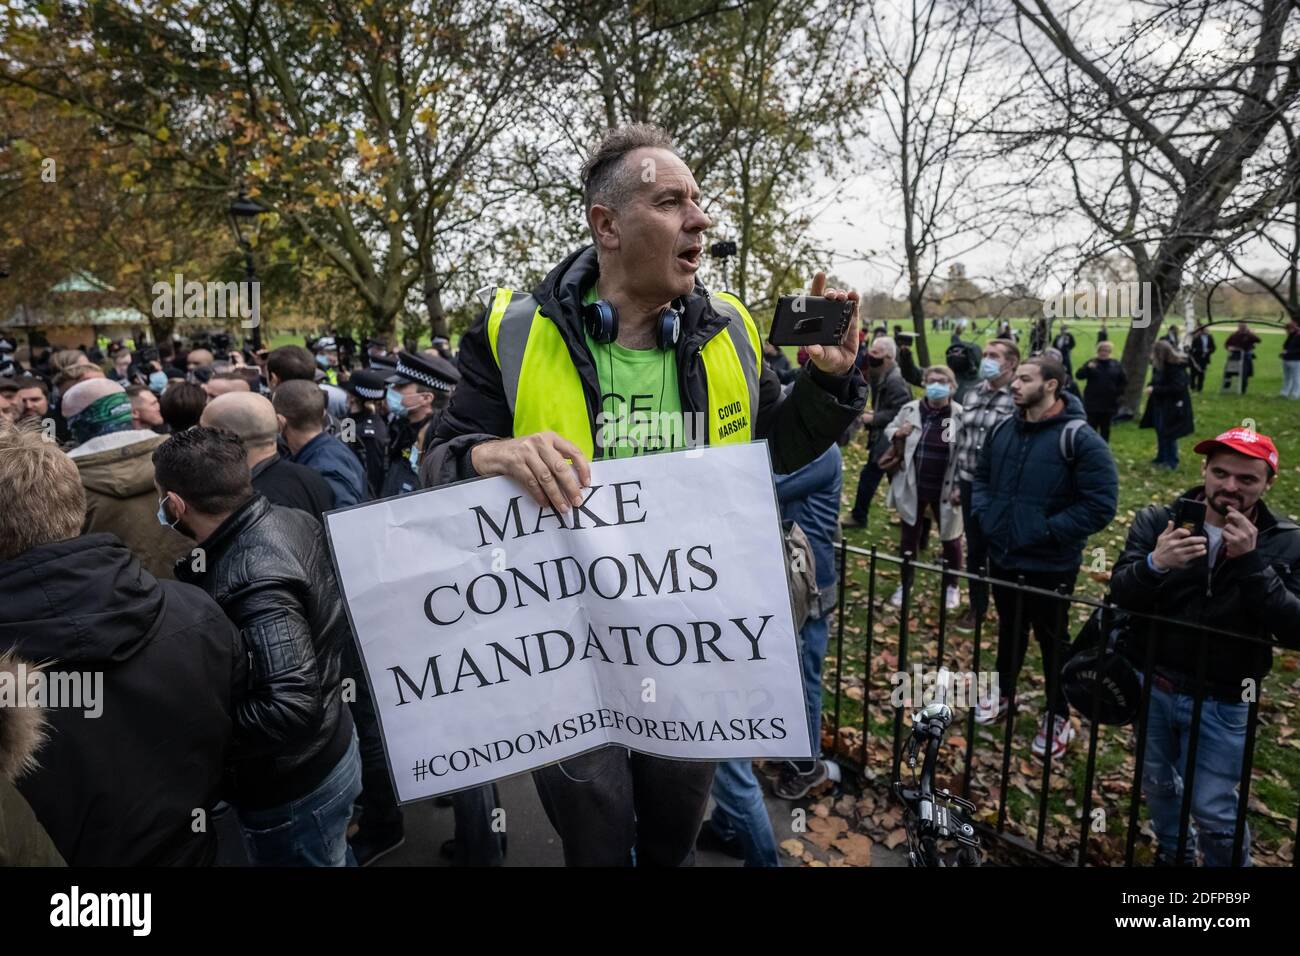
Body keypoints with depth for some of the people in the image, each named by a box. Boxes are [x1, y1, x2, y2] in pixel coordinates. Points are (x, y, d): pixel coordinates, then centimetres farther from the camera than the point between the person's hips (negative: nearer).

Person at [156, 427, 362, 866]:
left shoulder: (253, 581, -32)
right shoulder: (292, 519, -6)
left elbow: (292, 710, -35)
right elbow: (340, 623, 7)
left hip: (292, 788, -8)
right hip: (332, 745, 8)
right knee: (330, 857, 29)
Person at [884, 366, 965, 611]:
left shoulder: (961, 416, -12)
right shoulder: (910, 410, -5)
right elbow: (888, 430, 9)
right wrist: (897, 433, -14)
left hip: (945, 490, -2)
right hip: (913, 487, 2)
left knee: (951, 539, 14)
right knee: (909, 537, 15)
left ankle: (951, 586, 37)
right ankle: (905, 584, 33)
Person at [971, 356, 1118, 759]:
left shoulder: (1079, 438, -18)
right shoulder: (1003, 430, 3)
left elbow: (1101, 503, -21)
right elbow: (981, 477, 17)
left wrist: (1049, 530, -21)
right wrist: (983, 514, 1)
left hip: (1050, 565, -5)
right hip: (1002, 557, 5)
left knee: (1052, 639, 12)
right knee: (1009, 629, 23)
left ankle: (1058, 716, 30)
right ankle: (1003, 691, 43)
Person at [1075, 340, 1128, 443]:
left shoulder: (1116, 365, 5)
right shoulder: (1091, 362, 0)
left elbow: (1124, 381, 10)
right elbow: (1079, 375, -13)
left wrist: (1119, 392, -2)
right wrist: (1088, 368, -30)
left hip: (1109, 403, 2)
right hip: (1092, 402, -2)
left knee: (1105, 428, 10)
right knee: (1091, 427, -1)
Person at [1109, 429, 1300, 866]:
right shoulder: (1157, 520, -10)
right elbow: (1120, 593, -16)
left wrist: (1251, 562, -28)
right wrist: (1155, 564, -37)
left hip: (1223, 703, -2)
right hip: (1153, 685, 2)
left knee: (1214, 810, 8)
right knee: (1157, 784, 24)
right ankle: (1172, 853, 50)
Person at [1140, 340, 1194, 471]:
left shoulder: (1176, 367, -21)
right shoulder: (1159, 365, 4)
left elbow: (1176, 387, -26)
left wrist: (1155, 389, -25)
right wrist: (1151, 386, -5)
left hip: (1172, 407, -8)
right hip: (1160, 405, 8)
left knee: (1169, 435, -2)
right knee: (1161, 433, 16)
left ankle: (1172, 462, 9)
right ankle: (1162, 459, 28)